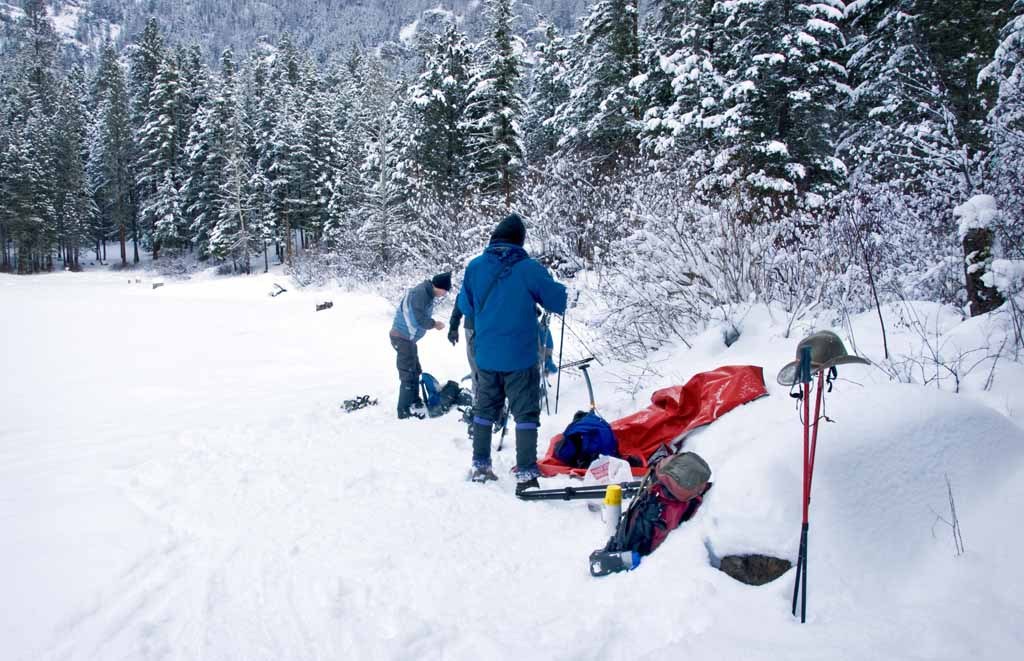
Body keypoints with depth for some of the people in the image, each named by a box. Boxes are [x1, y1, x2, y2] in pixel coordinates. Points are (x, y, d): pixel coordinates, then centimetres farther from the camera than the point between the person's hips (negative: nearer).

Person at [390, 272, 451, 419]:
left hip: (407, 337, 10)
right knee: (408, 374, -6)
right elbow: (419, 318, -26)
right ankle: (405, 411, -1)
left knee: (415, 371, 20)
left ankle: (414, 403, 33)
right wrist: (434, 324, -11)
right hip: (402, 337, -10)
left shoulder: (427, 293, 9)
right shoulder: (420, 293, -21)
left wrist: (431, 324, -1)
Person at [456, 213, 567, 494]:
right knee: (525, 414, 4)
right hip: (520, 357, -4)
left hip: (485, 355, 4)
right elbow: (558, 302, -6)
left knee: (484, 411, 18)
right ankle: (526, 475, 0)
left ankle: (480, 467, 27)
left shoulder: (475, 266, -2)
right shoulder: (529, 268, -13)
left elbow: (464, 306, 10)